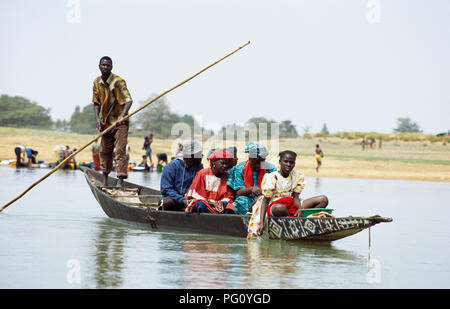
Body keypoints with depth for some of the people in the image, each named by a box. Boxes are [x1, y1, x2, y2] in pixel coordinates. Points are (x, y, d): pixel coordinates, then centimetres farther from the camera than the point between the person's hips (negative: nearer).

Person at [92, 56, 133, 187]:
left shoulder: (118, 81, -15)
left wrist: (122, 116, -38)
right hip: (106, 122, 6)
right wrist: (97, 118, -5)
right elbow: (96, 102, 11)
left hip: (120, 122, -6)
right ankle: (105, 179, 26)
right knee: (105, 150, 13)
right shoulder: (97, 82, 4)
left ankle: (121, 180, -15)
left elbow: (128, 100, -23)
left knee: (120, 150, -13)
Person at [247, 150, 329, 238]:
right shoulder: (272, 177, -12)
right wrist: (261, 223, -23)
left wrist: (300, 208, -22)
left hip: (291, 205, 5)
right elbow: (265, 200, -12)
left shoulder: (298, 176, 4)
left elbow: (295, 197, 2)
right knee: (279, 208, -45)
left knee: (323, 200, -9)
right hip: (273, 205, -5)